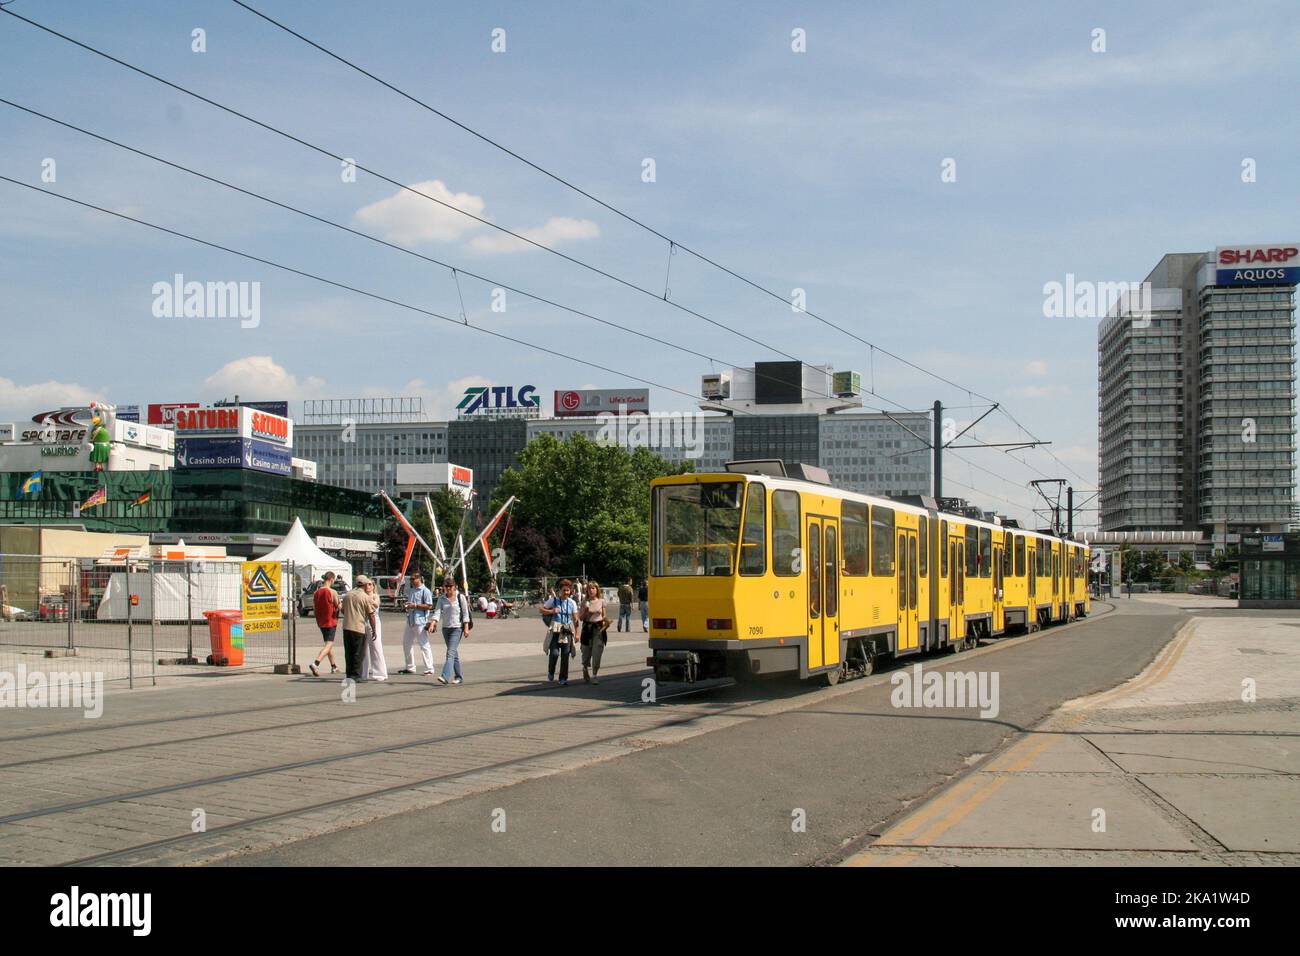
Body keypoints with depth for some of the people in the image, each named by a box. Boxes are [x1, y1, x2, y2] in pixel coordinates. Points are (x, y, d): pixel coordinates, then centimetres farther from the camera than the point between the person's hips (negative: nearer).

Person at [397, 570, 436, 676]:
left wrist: (415, 606, -19)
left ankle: (429, 669, -3)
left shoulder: (425, 591, -10)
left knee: (424, 645, -7)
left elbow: (429, 606, -16)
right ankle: (409, 667, 25)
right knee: (406, 643, 14)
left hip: (420, 621, -9)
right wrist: (407, 605, 5)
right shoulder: (410, 590, 15)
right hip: (410, 620, 9)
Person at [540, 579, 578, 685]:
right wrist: (551, 611, -14)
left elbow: (575, 618, 10)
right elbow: (542, 609, 6)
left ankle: (563, 679, 9)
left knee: (565, 655, 0)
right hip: (555, 630, -2)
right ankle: (550, 673, 14)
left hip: (567, 631, 2)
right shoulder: (553, 600, 1)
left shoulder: (572, 603, 7)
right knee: (554, 653, -12)